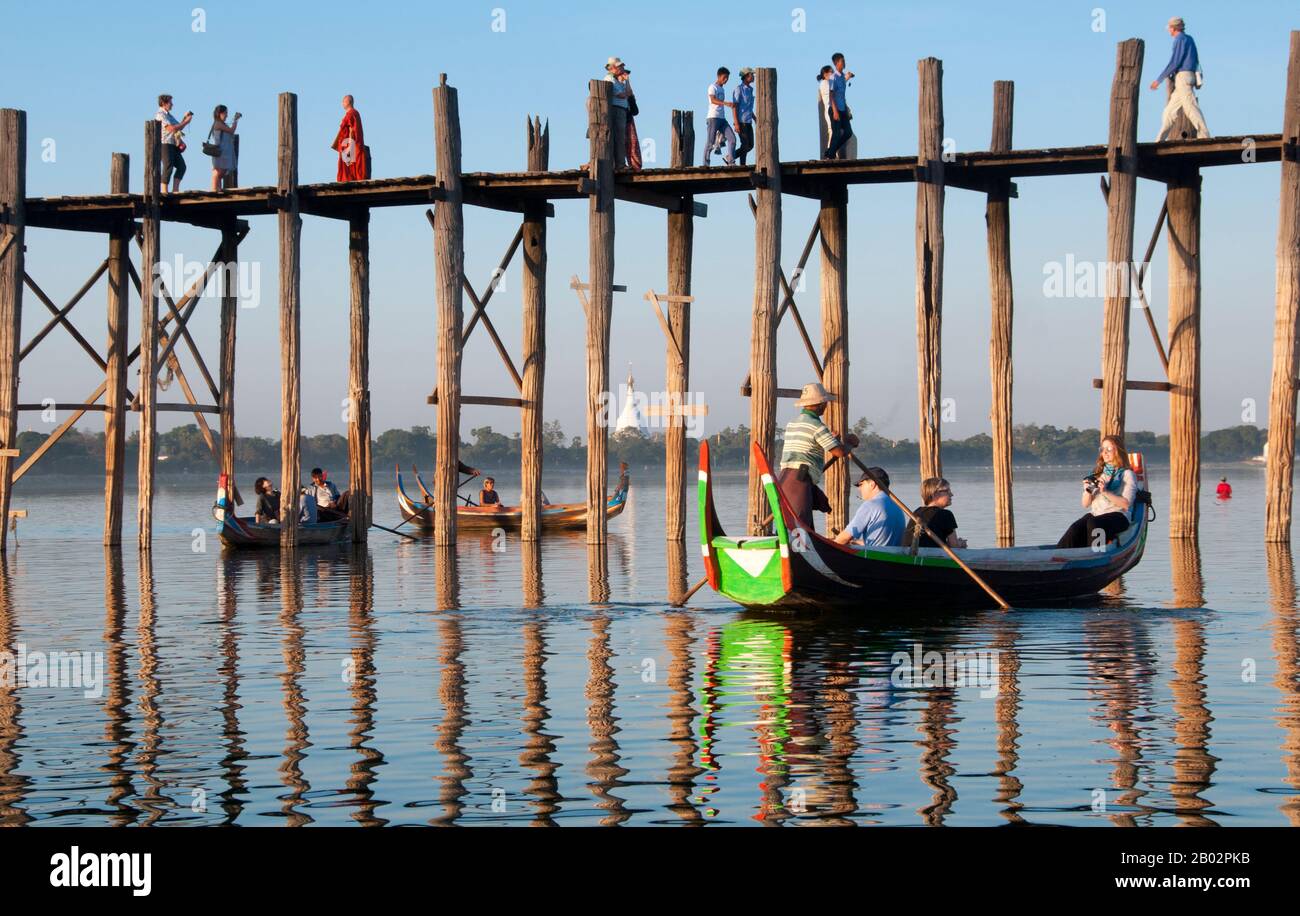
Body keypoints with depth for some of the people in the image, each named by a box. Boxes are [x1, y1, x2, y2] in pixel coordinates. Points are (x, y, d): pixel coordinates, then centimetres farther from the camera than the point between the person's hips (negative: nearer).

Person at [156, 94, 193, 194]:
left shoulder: (169, 115, 21)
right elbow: (172, 128, -17)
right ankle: (164, 190, -12)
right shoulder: (160, 115, -8)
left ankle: (175, 189, 4)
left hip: (173, 145, 9)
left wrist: (185, 118, 12)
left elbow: (178, 127, 24)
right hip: (165, 144, -9)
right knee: (168, 167, -14)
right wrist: (186, 122, -12)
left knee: (181, 166, 3)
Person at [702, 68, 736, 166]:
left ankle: (730, 160, -1)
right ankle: (705, 164, -2)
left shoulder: (722, 89, 21)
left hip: (722, 118, 8)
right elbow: (713, 100, -23)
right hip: (713, 118, -8)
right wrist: (726, 103, -36)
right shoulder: (713, 87, -5)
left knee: (732, 138, -6)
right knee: (710, 142, -6)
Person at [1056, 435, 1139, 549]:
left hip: (1117, 516, -4)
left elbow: (1126, 504, -8)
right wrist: (1087, 491, -2)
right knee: (1075, 529, -29)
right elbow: (1085, 504, 19)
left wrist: (1105, 492, -16)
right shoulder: (1097, 473, 23)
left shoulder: (1127, 474, 6)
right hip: (1094, 514, 4)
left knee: (1093, 524, -37)